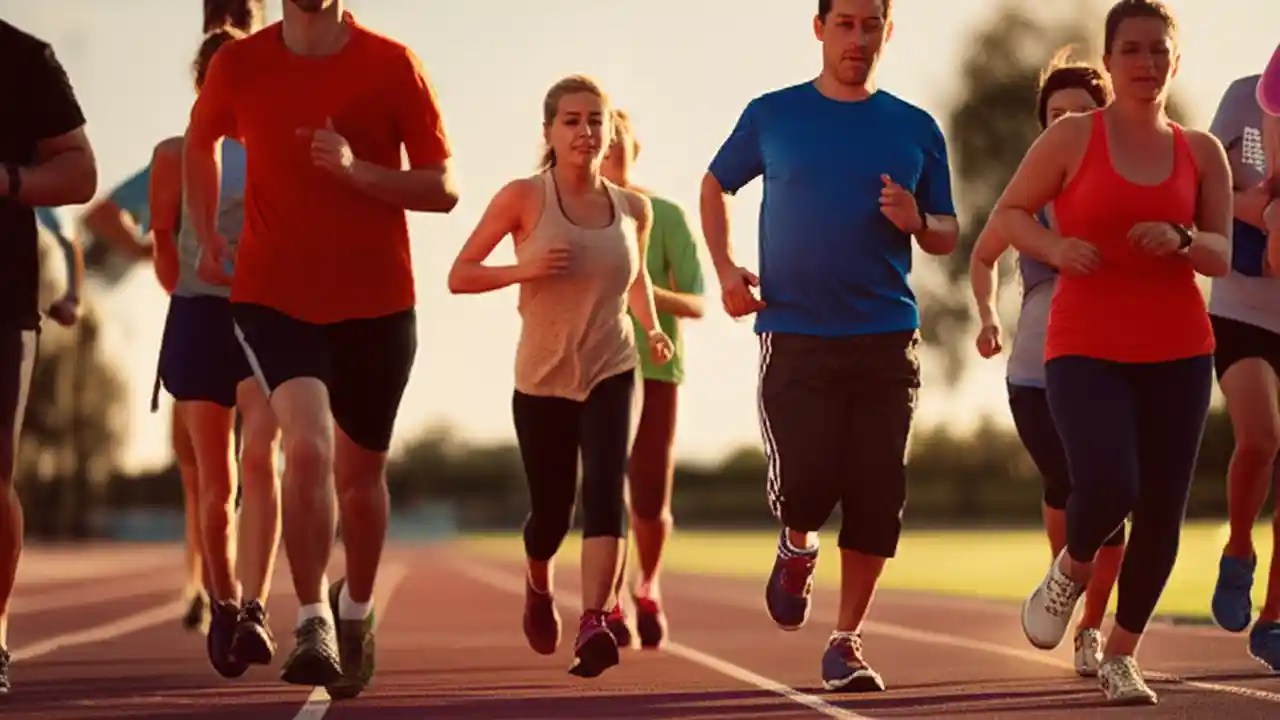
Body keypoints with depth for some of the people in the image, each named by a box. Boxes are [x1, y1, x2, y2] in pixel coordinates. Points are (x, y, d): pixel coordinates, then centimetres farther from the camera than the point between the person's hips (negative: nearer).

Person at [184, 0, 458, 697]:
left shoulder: (393, 65, -7)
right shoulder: (239, 65, -3)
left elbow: (443, 190, -6)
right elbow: (198, 143, 19)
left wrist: (357, 170, -21)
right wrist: (205, 235, 9)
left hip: (376, 303, 1)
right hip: (273, 295, -1)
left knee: (360, 471, 14)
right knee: (307, 445, -24)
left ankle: (356, 610, 39)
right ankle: (312, 621, -12)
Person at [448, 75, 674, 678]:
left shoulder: (634, 209, 1)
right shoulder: (524, 198, -9)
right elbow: (459, 276, -7)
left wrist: (652, 328, 3)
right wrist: (526, 268, -23)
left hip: (610, 373, 1)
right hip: (541, 379, -1)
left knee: (604, 488, -22)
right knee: (551, 513, 9)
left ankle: (594, 624, -30)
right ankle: (538, 589, 43)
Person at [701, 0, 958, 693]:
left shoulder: (916, 130, 8)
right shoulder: (772, 116, 5)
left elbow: (948, 235, 15)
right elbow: (715, 186, 19)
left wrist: (916, 223, -9)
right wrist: (725, 268, 4)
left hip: (887, 340, 2)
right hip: (795, 335, -1)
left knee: (876, 498, -3)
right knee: (806, 484, -14)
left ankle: (846, 642, 12)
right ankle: (797, 546, 23)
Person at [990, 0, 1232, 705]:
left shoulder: (1201, 152, 8)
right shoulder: (1073, 137, 1)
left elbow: (1222, 254, 7)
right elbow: (1008, 212, 7)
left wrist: (1182, 241, -15)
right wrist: (1056, 248, -13)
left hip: (1177, 352, 3)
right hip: (1085, 349, -3)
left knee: (1162, 513, 1)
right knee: (1108, 486, -24)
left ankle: (1121, 656, 20)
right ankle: (1071, 571, 12)